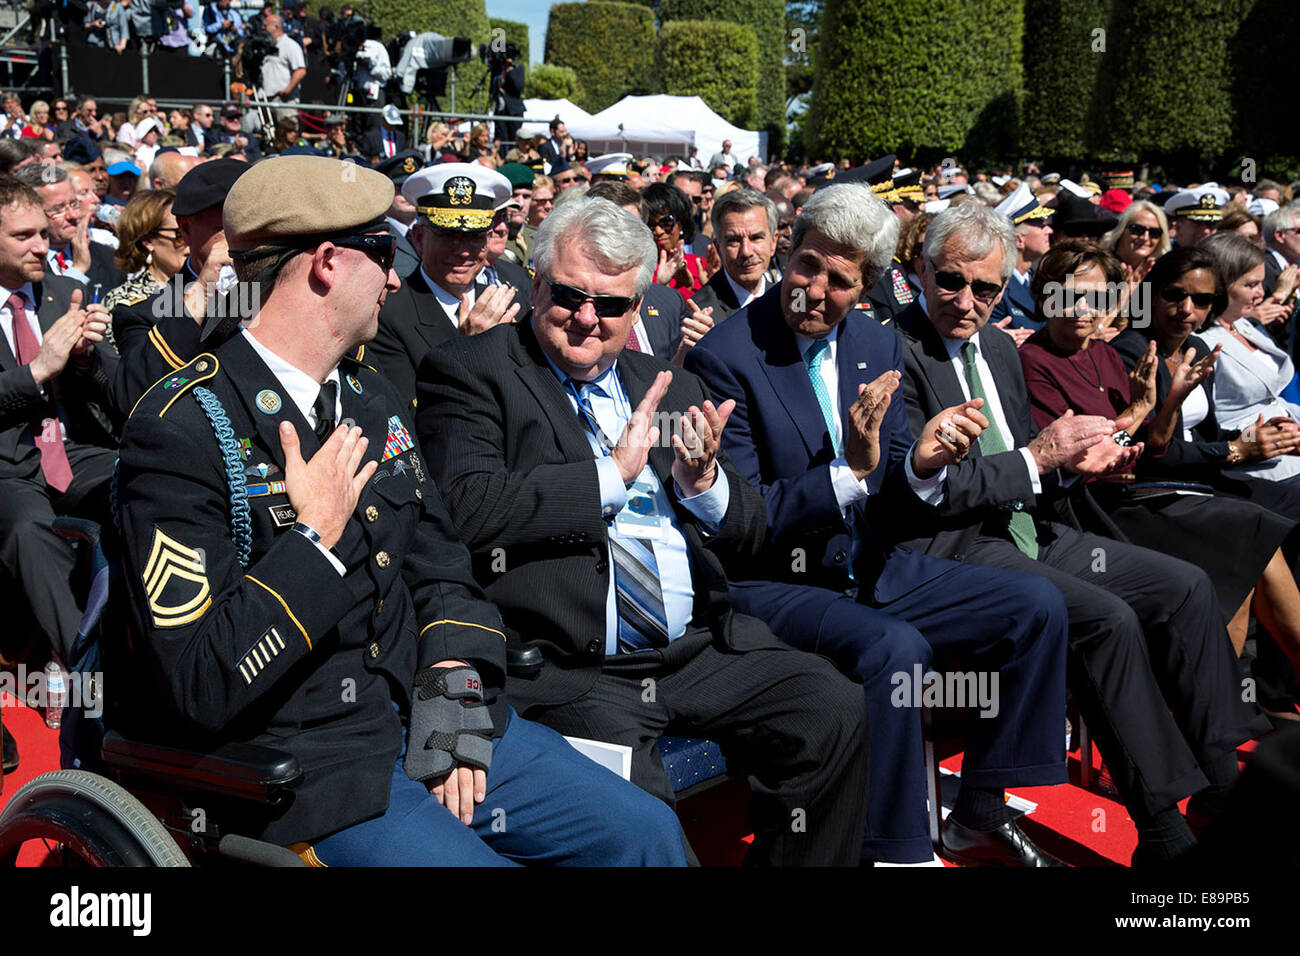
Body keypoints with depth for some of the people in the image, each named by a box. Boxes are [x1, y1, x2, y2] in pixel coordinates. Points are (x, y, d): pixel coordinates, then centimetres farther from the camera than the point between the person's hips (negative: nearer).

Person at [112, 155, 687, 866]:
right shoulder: (180, 430, -15)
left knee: (647, 833, -1)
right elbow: (201, 688, -20)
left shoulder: (370, 398, 12)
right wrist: (317, 538, -17)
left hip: (416, 719, 7)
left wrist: (453, 691, -2)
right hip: (298, 760, -7)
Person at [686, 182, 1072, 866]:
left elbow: (889, 501, 8)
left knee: (1037, 605, 0)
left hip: (870, 568, 7)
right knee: (895, 648, -34)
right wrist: (850, 471, -28)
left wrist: (920, 464, -16)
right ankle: (893, 850, -14)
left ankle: (978, 816, 11)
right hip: (768, 585, -7)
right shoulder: (723, 358, -14)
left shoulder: (878, 347, 6)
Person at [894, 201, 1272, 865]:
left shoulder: (998, 346, 16)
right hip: (951, 546, -9)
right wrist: (1037, 459, -16)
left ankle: (1224, 783, 4)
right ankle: (1164, 832, -17)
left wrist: (1070, 461, -2)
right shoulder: (895, 351, -12)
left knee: (1185, 586, -1)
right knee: (1108, 618, -27)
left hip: (1028, 531, 9)